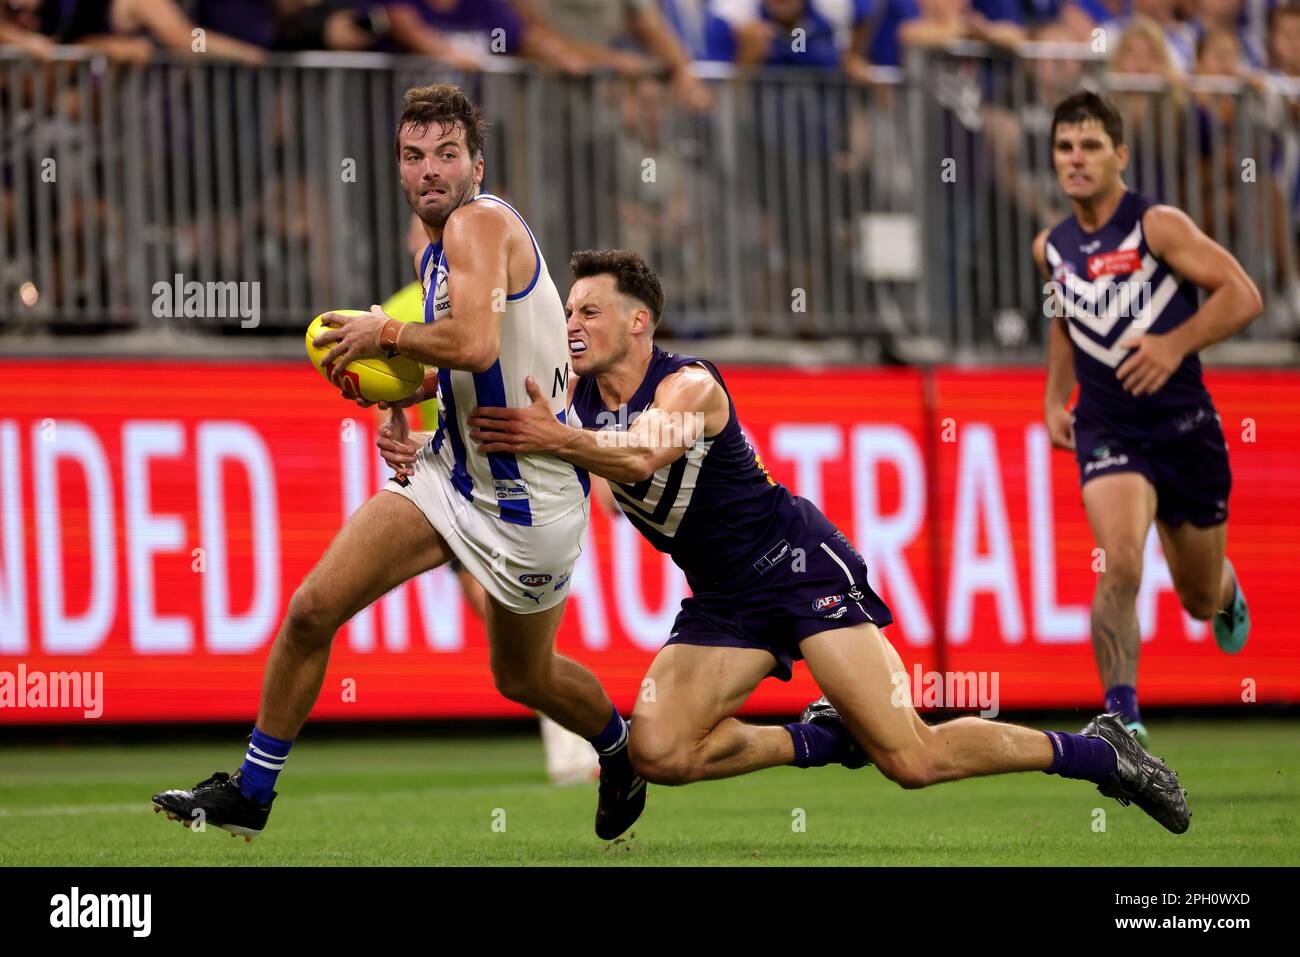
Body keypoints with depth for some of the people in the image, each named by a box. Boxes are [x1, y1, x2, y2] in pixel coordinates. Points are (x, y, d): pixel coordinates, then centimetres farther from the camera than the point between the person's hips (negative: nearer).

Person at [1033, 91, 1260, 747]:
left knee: (1199, 599, 13)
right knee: (1119, 568, -25)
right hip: (1106, 430, 2)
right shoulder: (1051, 248, 5)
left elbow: (1242, 296, -15)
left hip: (1184, 427, -2)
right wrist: (1054, 398, 12)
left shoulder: (1158, 226, -11)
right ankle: (1120, 713, -26)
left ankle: (1226, 591, 51)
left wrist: (1175, 345, -27)